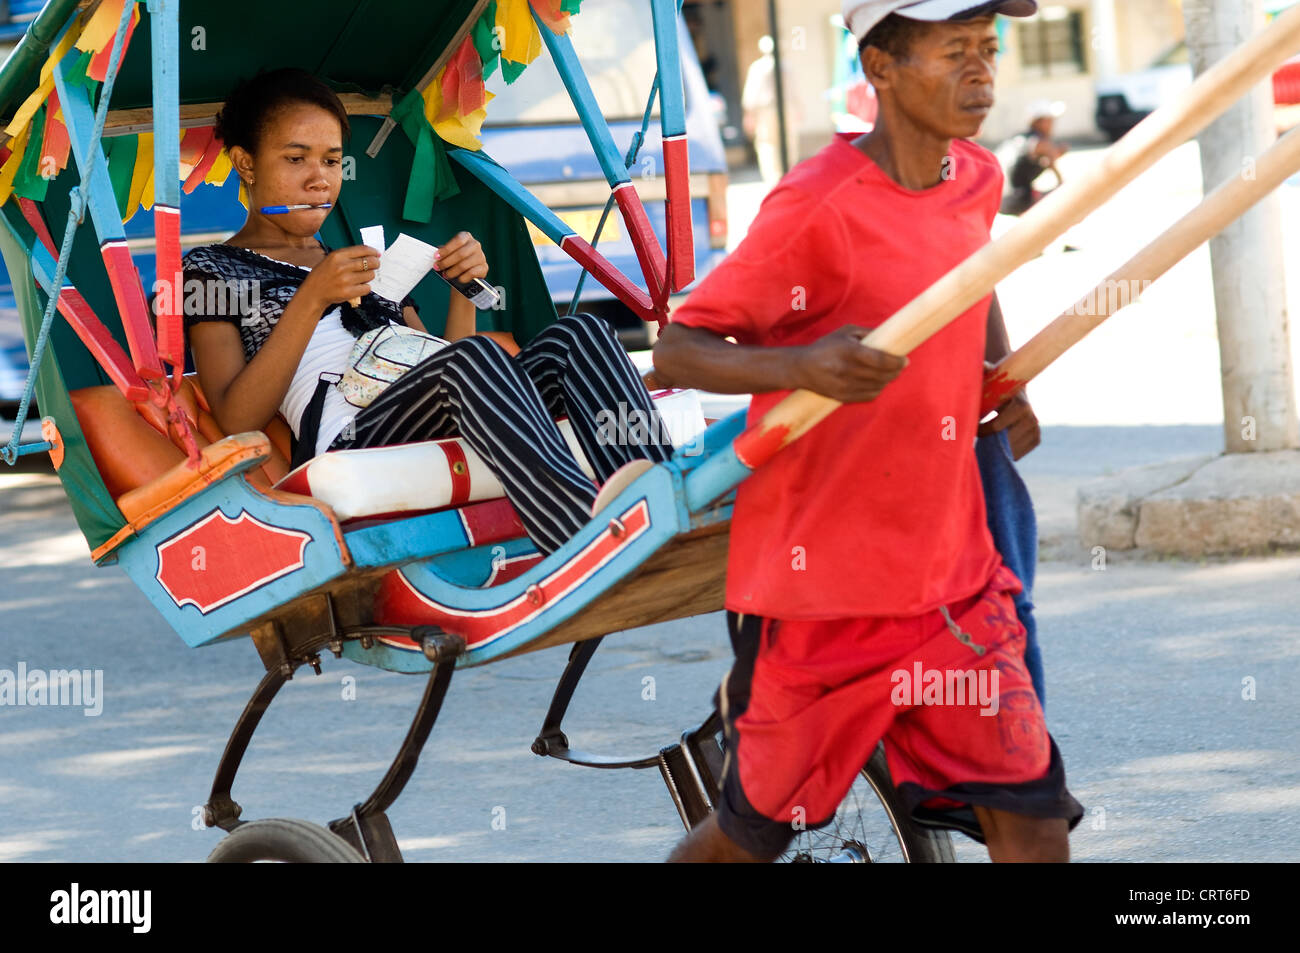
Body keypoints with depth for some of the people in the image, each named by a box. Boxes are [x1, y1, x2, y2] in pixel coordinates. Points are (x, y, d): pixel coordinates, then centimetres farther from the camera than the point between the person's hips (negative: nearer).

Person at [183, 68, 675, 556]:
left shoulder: (364, 264, 35)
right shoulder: (211, 269, 18)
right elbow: (237, 421, 0)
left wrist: (463, 287, 9)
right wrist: (311, 299, -8)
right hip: (348, 442, -6)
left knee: (576, 334, -20)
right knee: (472, 358, -36)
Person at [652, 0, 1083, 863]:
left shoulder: (977, 181, 5)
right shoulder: (818, 207, -18)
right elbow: (678, 350, -16)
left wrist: (1005, 383, 11)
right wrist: (803, 366, -34)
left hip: (952, 577, 6)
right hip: (819, 589, -5)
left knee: (1033, 822, -5)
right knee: (752, 838, 9)